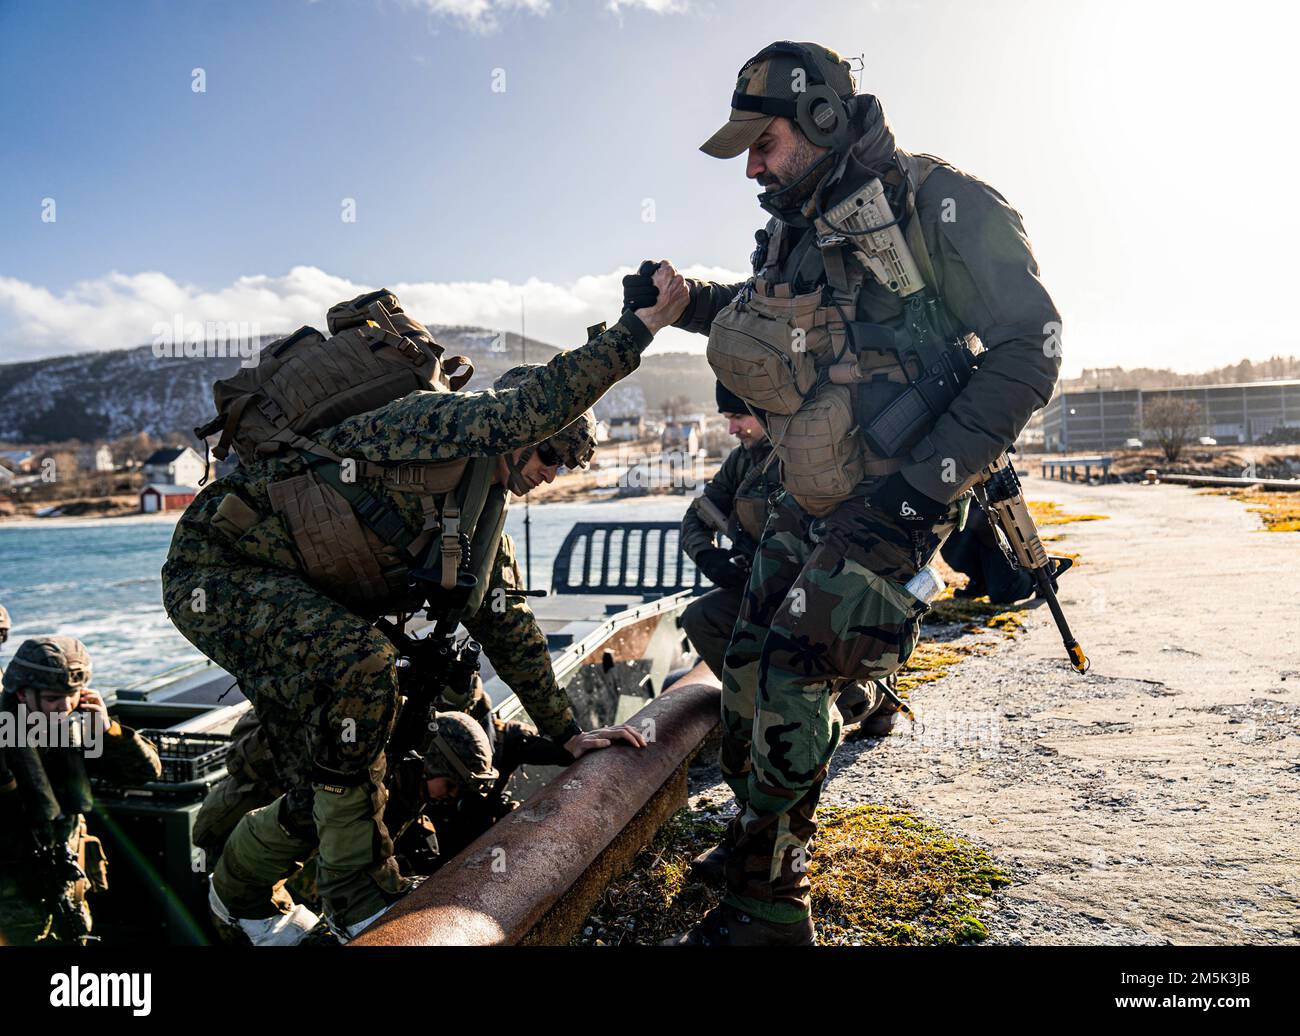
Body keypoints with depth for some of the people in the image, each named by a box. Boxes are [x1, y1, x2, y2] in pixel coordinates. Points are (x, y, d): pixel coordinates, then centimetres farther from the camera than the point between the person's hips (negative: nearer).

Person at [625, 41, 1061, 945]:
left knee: (791, 674, -12)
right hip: (810, 502, 8)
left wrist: (926, 480, -19)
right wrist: (683, 299, 15)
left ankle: (769, 905, 5)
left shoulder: (937, 206, -10)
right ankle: (764, 845, 28)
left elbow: (1028, 347, -12)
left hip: (893, 504, -8)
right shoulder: (796, 235, 12)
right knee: (750, 668, 8)